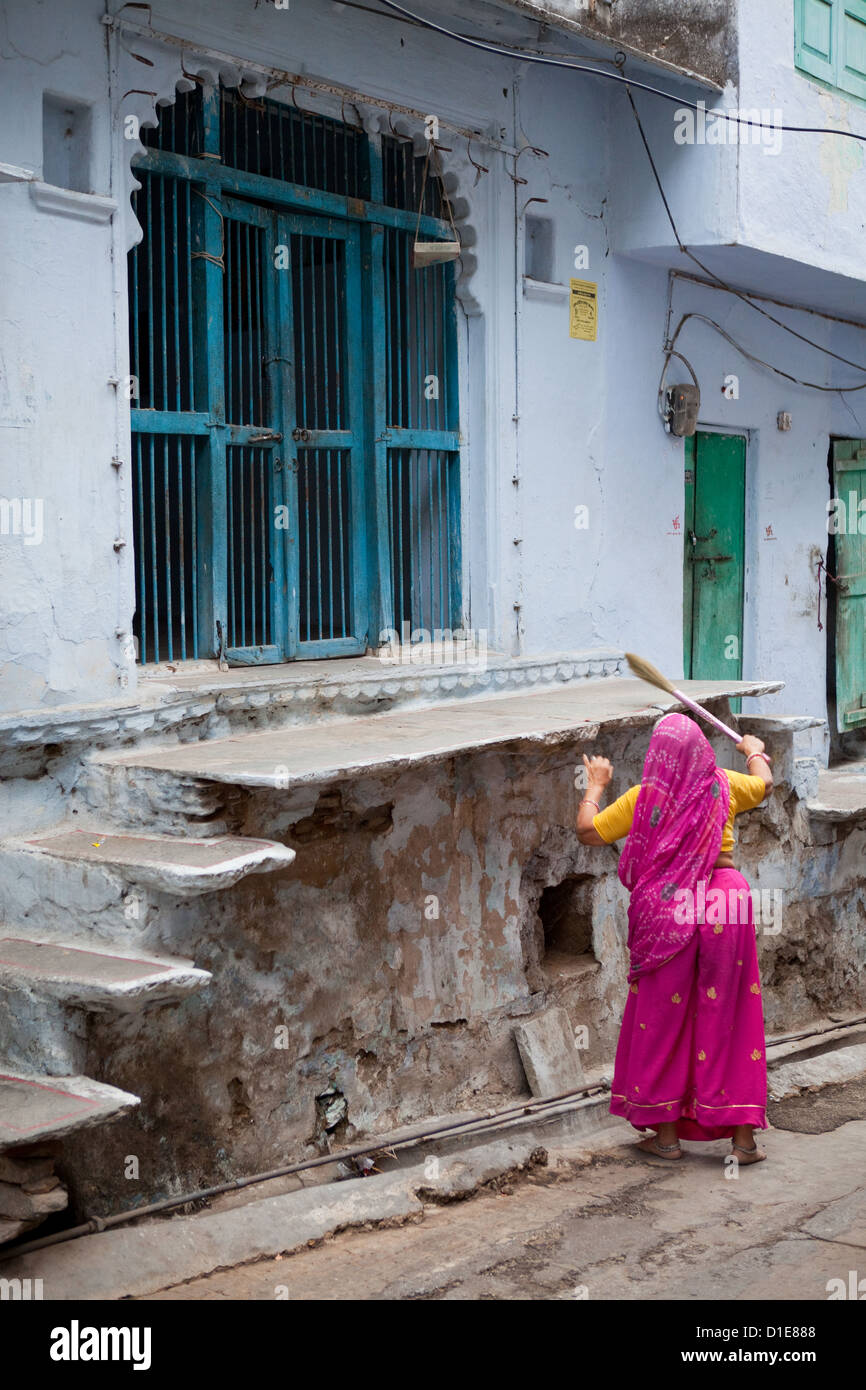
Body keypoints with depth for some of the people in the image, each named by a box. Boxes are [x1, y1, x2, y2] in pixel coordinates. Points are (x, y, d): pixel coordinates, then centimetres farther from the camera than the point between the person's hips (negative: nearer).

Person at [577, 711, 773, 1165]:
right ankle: (743, 1136, 12)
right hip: (727, 904, 2)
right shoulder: (723, 786, 3)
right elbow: (764, 783, 25)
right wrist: (754, 752, 46)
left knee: (663, 1022, 11)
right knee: (732, 1020, 8)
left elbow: (587, 831, 1)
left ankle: (666, 1133, 17)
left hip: (667, 911, -2)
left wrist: (595, 785, 17)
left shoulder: (643, 797, -6)